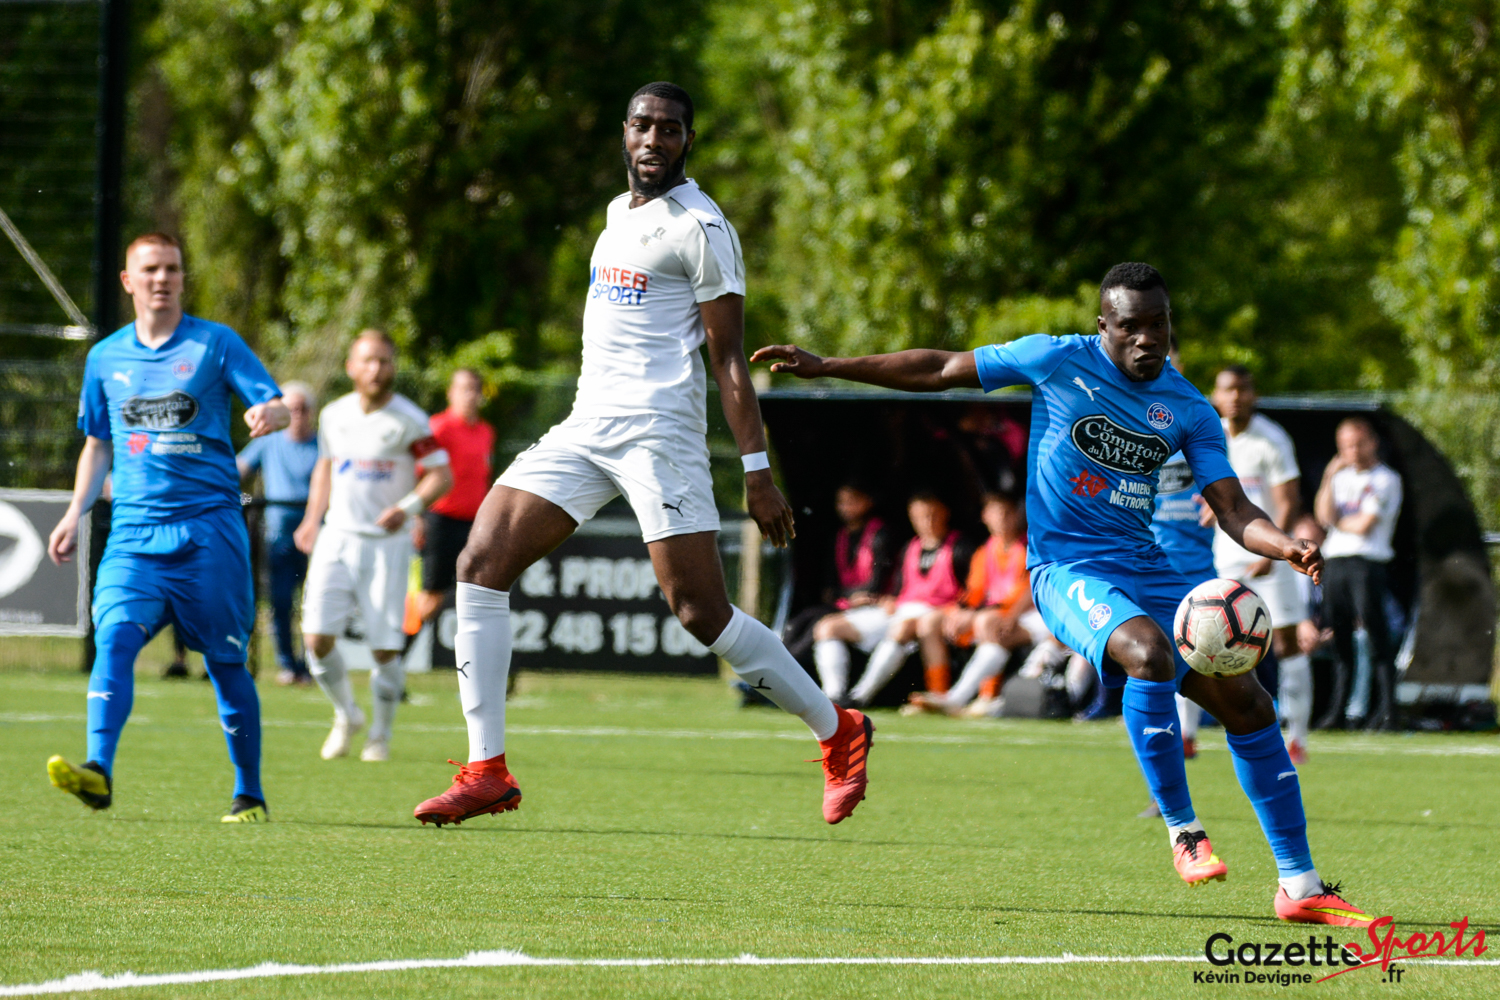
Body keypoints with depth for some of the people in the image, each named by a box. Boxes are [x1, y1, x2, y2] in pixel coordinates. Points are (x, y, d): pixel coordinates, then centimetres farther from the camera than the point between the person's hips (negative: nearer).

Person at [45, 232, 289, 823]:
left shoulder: (216, 344, 3)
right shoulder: (106, 358, 13)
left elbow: (278, 407, -3)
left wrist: (270, 413, -26)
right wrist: (75, 514, 15)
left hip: (209, 528, -2)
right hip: (134, 531, 2)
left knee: (226, 662, 2)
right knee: (115, 638, -20)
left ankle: (249, 794, 15)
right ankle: (98, 771, -33)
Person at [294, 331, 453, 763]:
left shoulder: (408, 420, -8)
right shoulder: (334, 415, 7)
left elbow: (441, 476, -8)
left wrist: (409, 507, -24)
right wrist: (313, 519, 17)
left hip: (387, 544, -3)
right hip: (338, 537, 4)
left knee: (385, 648, -5)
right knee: (318, 638, -8)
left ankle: (380, 734, 16)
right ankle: (346, 715, 17)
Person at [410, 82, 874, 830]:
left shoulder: (700, 228, -7)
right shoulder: (619, 212, 18)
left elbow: (728, 358, -9)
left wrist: (757, 469, -13)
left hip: (658, 427, -8)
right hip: (586, 428, 8)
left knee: (702, 612, -10)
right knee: (481, 563, -6)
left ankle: (838, 734, 8)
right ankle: (486, 772, -6)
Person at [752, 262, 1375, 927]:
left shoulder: (1188, 411, 6)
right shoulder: (1059, 361, -3)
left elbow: (1233, 510, 2)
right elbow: (942, 371, 6)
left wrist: (1288, 547, -21)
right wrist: (823, 367, 6)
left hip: (1147, 571, 5)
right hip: (1067, 568, -5)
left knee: (1246, 702, -7)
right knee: (1149, 653, -36)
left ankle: (1300, 886, 1)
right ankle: (1181, 830, -20)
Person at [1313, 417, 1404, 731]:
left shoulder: (1386, 479, 0)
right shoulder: (1341, 477, 20)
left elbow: (1364, 525, -8)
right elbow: (1324, 516, 5)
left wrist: (1337, 521, 7)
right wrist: (1329, 478, -1)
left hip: (1367, 562, -6)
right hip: (1335, 563, 6)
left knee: (1376, 636, -10)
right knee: (1340, 640, 8)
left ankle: (1386, 710, -11)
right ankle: (1338, 708, 12)